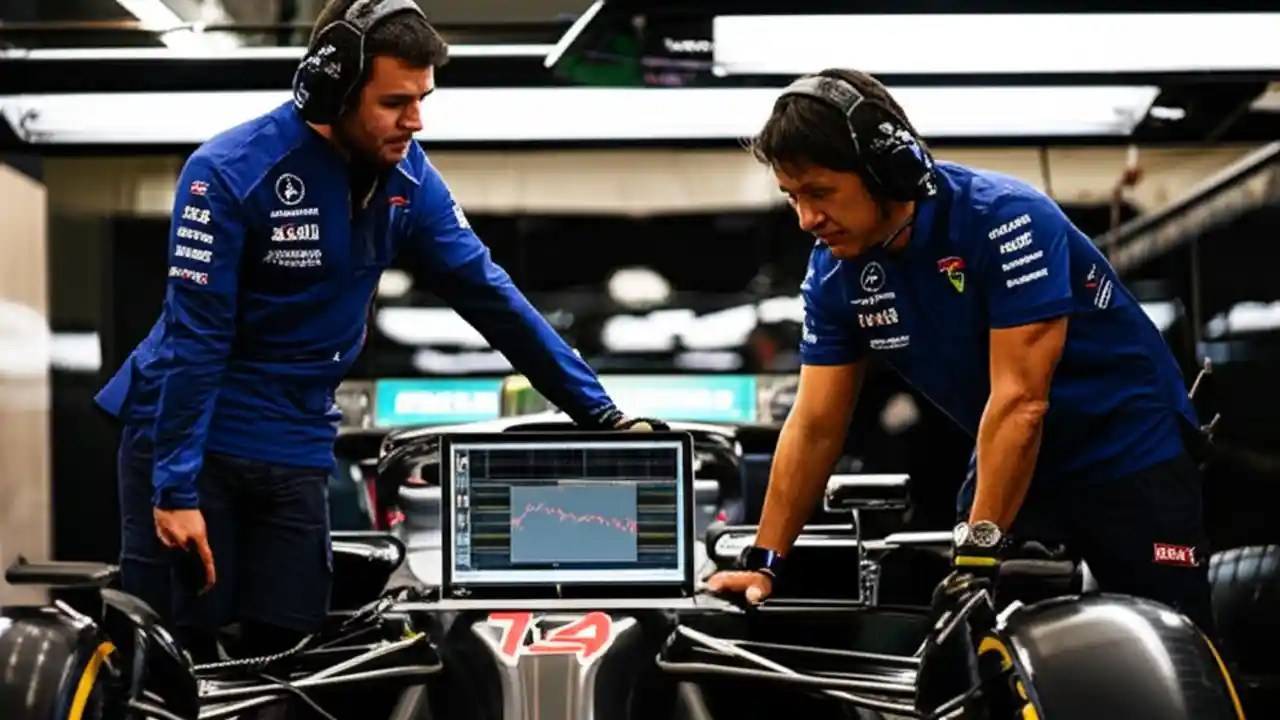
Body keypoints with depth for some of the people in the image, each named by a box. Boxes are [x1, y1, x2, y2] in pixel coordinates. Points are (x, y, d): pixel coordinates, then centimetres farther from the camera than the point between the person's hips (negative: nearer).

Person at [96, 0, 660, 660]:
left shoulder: (407, 178, -1)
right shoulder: (229, 173, -18)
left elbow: (490, 297, 2)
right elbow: (196, 335, -19)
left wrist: (599, 413, -1)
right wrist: (176, 488, -23)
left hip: (295, 453, 5)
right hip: (187, 434, -5)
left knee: (289, 654, 3)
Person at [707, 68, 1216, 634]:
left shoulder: (1006, 220, -25)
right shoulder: (835, 270, -6)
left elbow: (1019, 401, -29)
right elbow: (815, 425, -2)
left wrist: (979, 550, -31)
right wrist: (763, 562, -7)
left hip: (1129, 456, -6)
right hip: (1013, 463, 6)